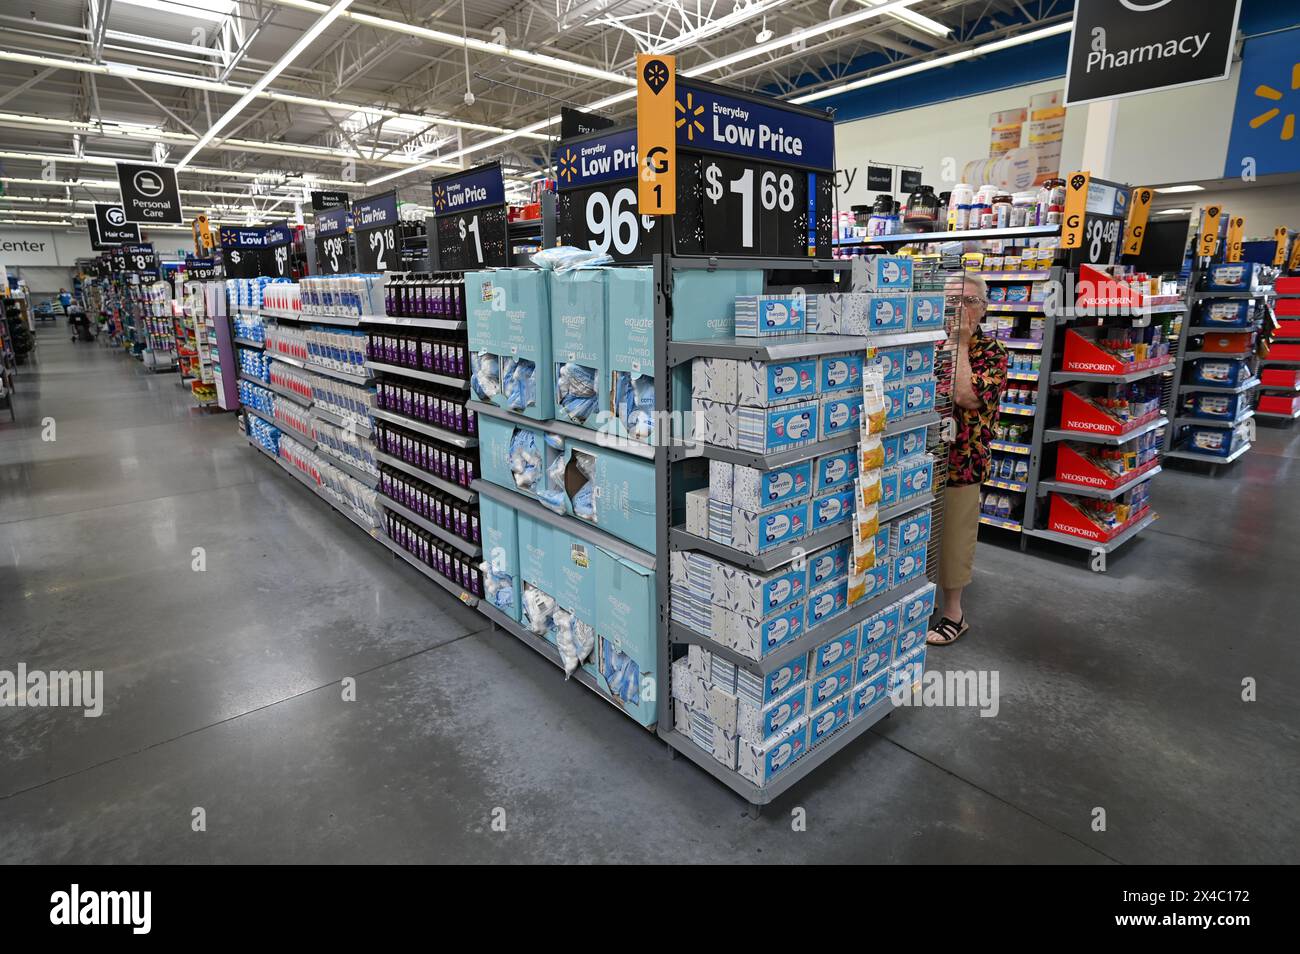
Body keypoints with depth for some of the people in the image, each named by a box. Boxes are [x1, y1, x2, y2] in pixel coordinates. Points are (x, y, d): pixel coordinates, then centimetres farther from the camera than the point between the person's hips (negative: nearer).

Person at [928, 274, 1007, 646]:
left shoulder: (992, 352, -6)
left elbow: (966, 396, -24)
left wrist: (962, 342, -17)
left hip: (960, 459, -5)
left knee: (952, 536, 6)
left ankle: (953, 613, 21)